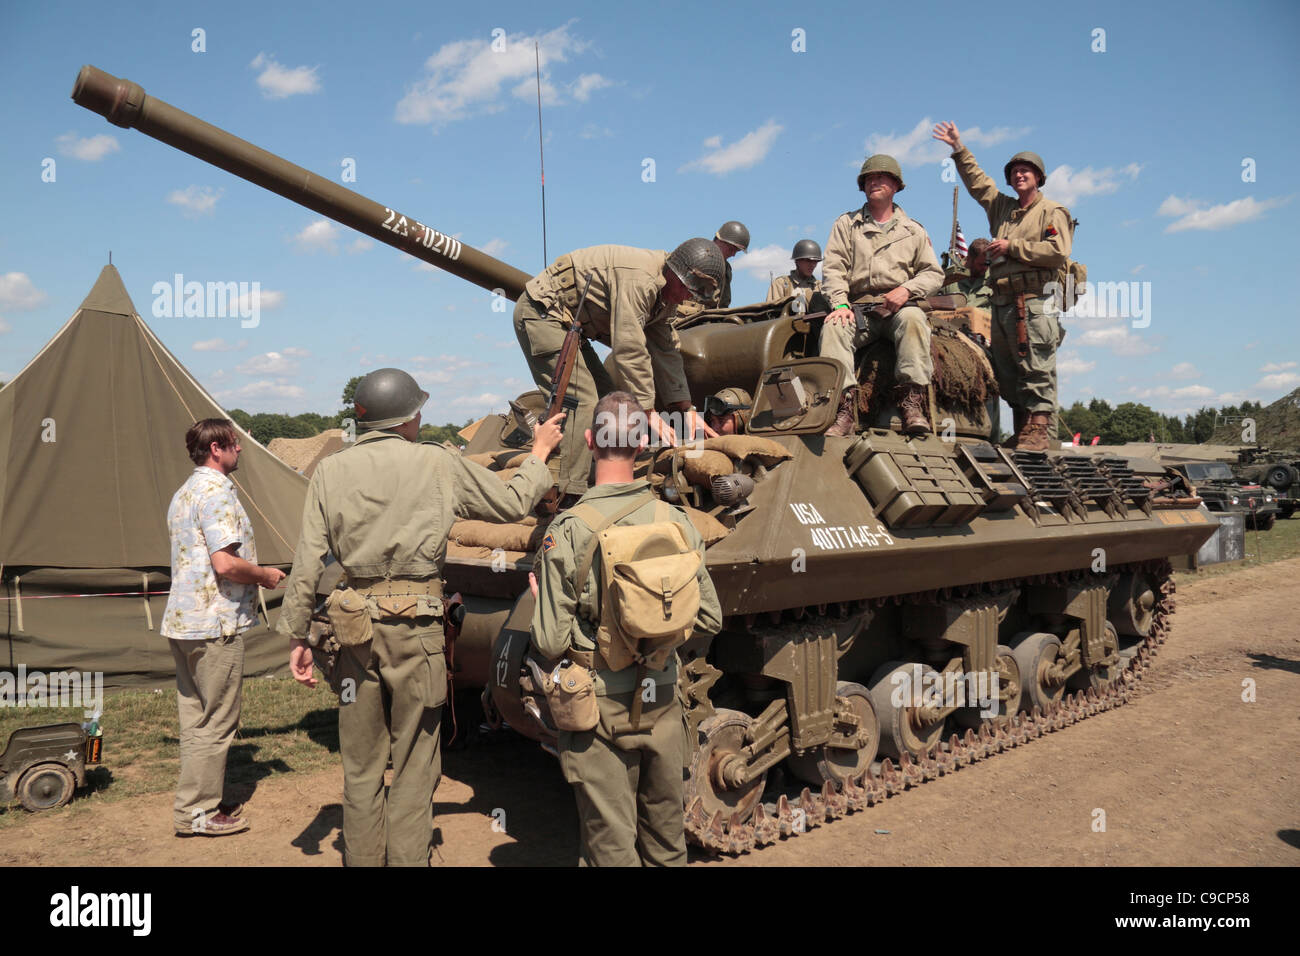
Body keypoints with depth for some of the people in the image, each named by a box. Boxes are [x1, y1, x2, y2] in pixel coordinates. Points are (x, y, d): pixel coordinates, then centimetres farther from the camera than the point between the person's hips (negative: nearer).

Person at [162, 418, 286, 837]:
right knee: (215, 721, 0)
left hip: (183, 621, 10)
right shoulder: (216, 492, -16)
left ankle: (196, 801, 26)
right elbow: (226, 563, -25)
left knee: (195, 716, 16)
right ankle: (197, 811, 8)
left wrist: (254, 574, 20)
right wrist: (266, 575, -8)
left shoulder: (184, 493, 17)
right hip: (214, 624, -10)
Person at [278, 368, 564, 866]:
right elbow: (513, 502, 7)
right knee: (414, 765, 8)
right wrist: (539, 452, 24)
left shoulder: (330, 470, 4)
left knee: (361, 765, 15)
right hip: (416, 625, -3)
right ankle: (407, 857, 14)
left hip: (354, 625, 3)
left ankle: (361, 858, 26)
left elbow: (308, 561, 3)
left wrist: (296, 635, 11)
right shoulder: (437, 463, -3)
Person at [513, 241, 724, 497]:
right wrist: (647, 412, -25)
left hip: (567, 324, 11)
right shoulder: (639, 279, -27)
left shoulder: (665, 295, 6)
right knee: (581, 401, -19)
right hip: (541, 313, -11)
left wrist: (686, 410, 6)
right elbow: (629, 350, -30)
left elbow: (666, 352, 10)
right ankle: (567, 496, -20)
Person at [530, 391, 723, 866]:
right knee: (665, 824, 22)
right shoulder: (675, 521, -7)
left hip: (600, 702, -4)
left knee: (610, 839, 11)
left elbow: (550, 643, -15)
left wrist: (539, 602, 4)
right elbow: (709, 620, 0)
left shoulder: (567, 530, -18)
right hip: (662, 698, 4)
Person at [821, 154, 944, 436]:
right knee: (832, 327, -32)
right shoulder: (846, 224, 18)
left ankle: (911, 400, -40)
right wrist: (840, 303, -13)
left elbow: (934, 273, 14)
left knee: (913, 319, -35)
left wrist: (907, 290, -8)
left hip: (900, 306, 0)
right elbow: (833, 269, 6)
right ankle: (843, 405, -41)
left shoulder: (913, 230, 20)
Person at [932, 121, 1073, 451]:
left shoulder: (1052, 212, 5)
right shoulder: (1001, 207, 22)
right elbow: (977, 180, 33)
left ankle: (1038, 431, -11)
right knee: (1008, 374, 5)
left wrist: (1012, 246, -7)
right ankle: (1021, 430, 11)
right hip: (1001, 303, 7)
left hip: (1033, 302, -7)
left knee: (1037, 371, -10)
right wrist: (958, 148, 30)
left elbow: (1058, 251, -10)